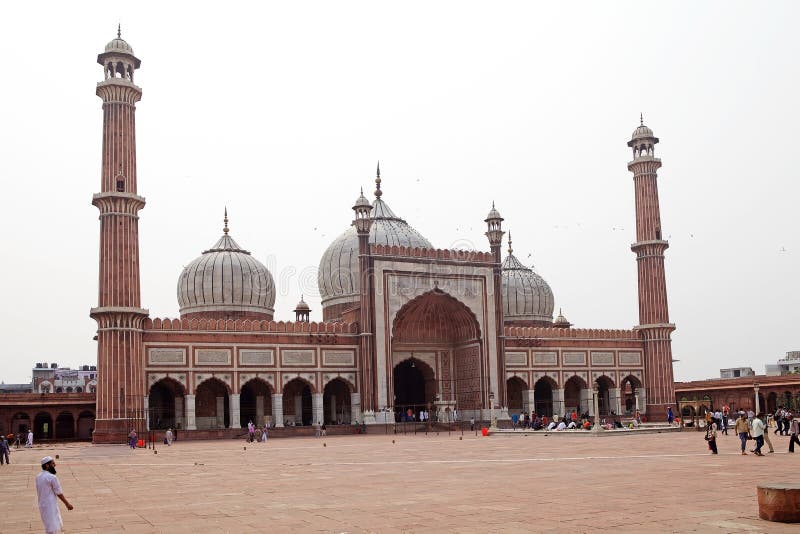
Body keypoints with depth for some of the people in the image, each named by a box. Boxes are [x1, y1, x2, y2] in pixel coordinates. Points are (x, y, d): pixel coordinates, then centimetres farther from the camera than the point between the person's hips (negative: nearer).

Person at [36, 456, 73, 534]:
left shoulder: (38, 477, 7)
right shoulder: (52, 477, -18)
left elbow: (39, 492, 13)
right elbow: (59, 493, -12)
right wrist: (67, 504, -1)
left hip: (42, 505, 9)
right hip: (50, 506, -9)